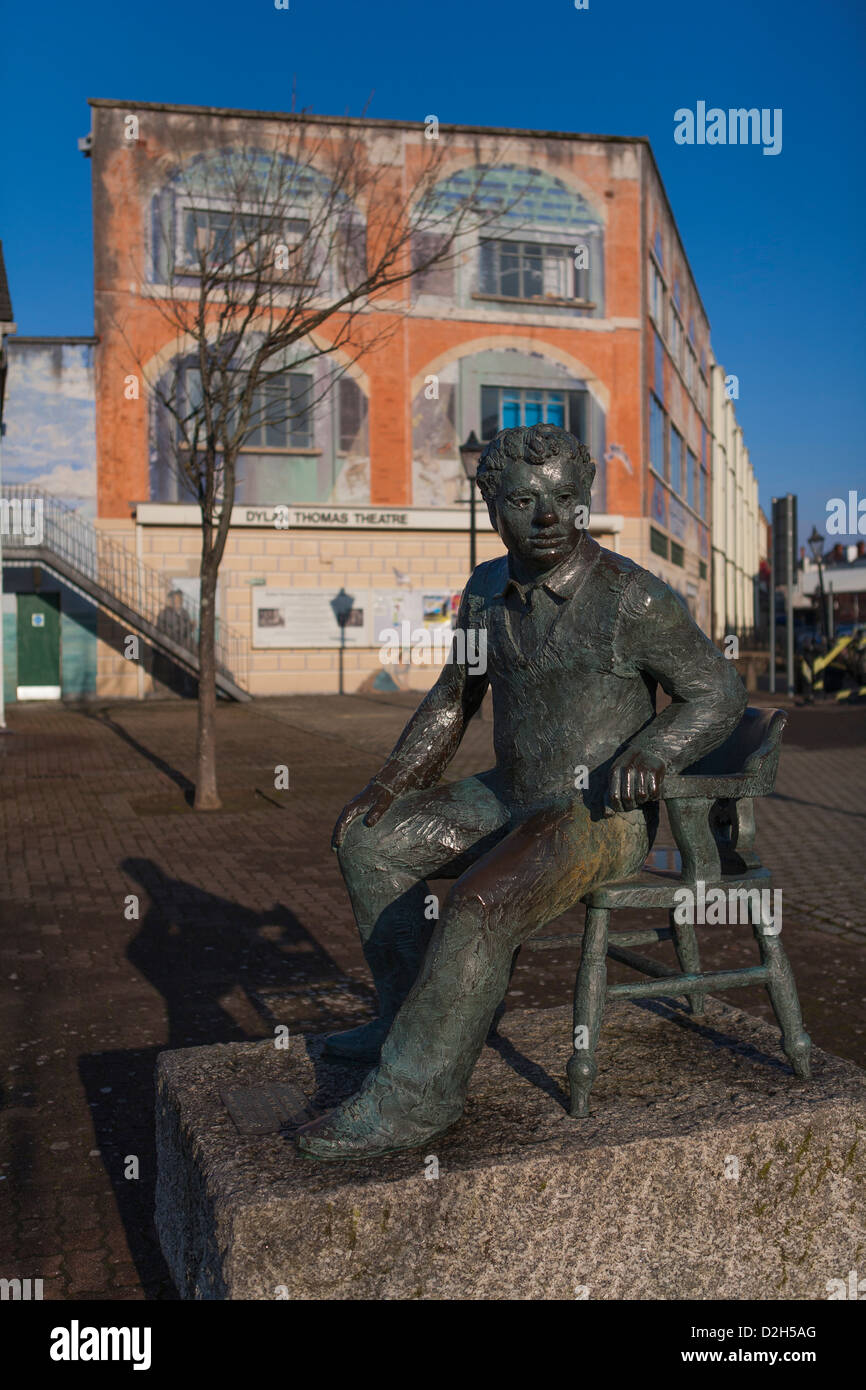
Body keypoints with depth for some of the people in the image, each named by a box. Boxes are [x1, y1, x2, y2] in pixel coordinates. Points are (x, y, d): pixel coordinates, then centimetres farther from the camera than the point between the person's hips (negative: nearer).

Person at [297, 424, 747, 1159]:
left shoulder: (630, 597, -19)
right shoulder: (489, 588, 1)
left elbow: (720, 693, -11)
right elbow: (454, 697, 12)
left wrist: (649, 756, -29)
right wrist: (394, 779, 2)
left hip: (604, 817, -7)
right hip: (517, 795, 8)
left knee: (480, 908, -30)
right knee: (369, 836, 7)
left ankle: (415, 1093, -12)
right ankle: (413, 1011, 14)